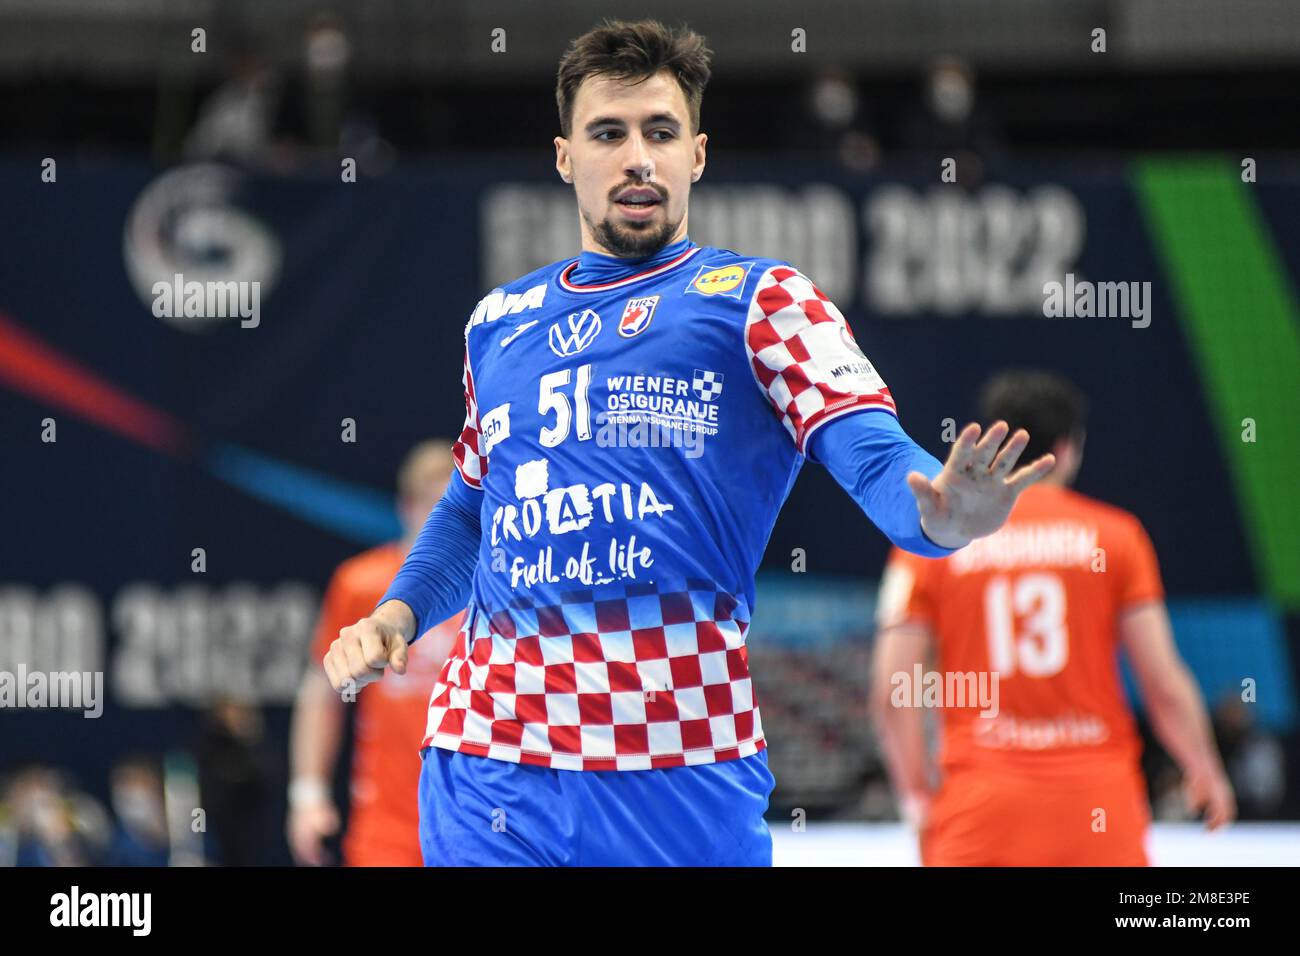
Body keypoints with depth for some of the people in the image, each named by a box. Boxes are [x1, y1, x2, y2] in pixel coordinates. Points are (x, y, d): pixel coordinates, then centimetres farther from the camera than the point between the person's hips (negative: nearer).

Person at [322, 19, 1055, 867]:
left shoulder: (756, 298, 5)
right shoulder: (501, 321, 19)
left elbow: (875, 455, -8)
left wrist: (942, 515, -31)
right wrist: (397, 614, 12)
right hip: (486, 747, 4)